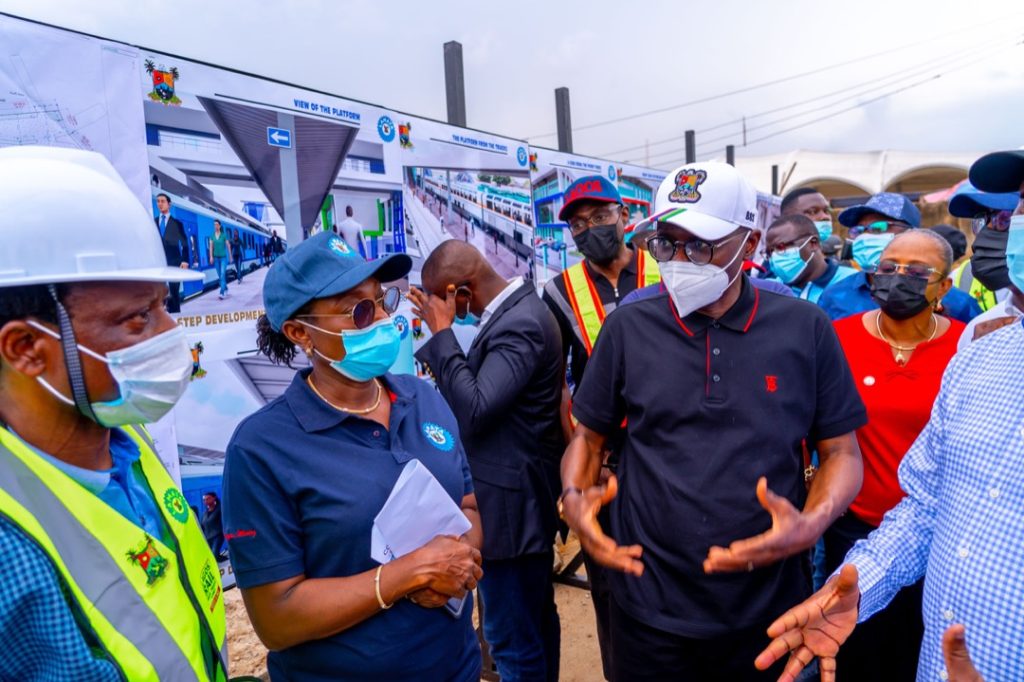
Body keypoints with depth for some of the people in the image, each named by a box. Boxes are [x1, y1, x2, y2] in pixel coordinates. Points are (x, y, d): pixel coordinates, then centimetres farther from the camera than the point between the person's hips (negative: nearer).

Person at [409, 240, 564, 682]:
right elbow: (479, 385, 12)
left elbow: (474, 411, -29)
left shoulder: (520, 325, -24)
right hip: (525, 496, 10)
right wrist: (438, 332, 6)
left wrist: (442, 332, -23)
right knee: (535, 619, 26)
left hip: (510, 504, -10)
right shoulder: (518, 309, 7)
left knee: (511, 637, 6)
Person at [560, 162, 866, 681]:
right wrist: (574, 497, -14)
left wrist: (811, 523, -16)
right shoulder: (628, 328, -3)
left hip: (771, 609, 0)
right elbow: (589, 436, 6)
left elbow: (841, 451, 2)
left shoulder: (806, 330, -5)